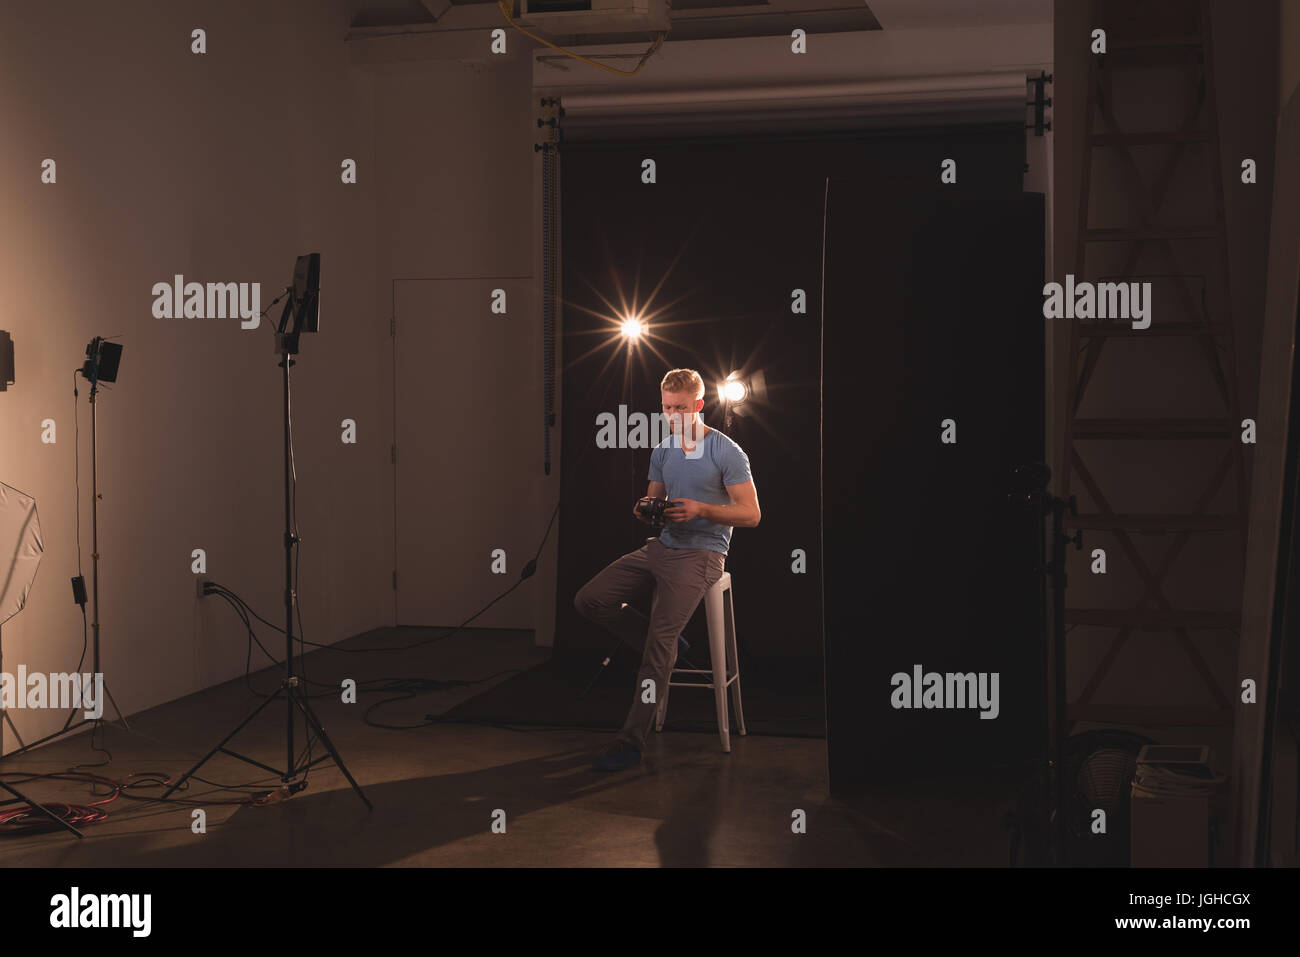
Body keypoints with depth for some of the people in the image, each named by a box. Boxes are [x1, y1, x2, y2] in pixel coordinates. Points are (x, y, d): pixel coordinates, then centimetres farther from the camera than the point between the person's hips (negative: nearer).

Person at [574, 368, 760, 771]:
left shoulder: (726, 453, -7)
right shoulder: (662, 451, 13)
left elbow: (751, 514, -8)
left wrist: (701, 509, -22)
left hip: (701, 553, -7)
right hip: (661, 546, 7)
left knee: (660, 639, -21)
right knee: (589, 600, -6)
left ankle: (632, 740, -18)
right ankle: (666, 648, 7)